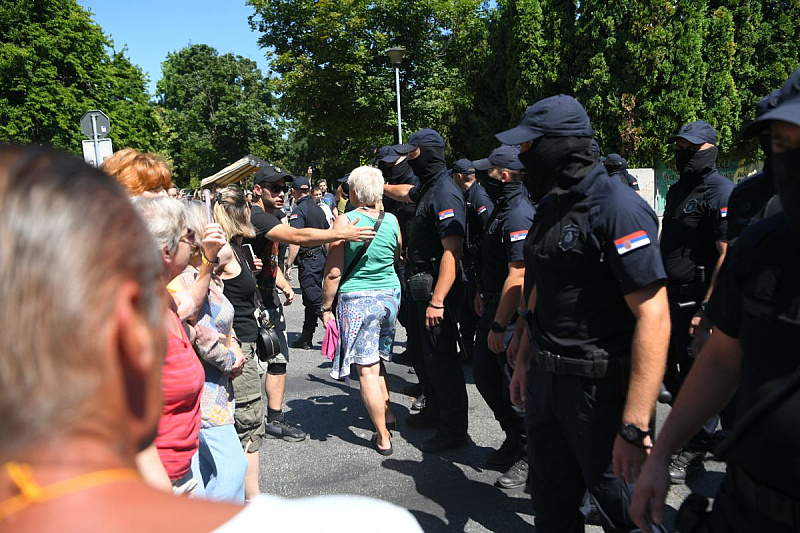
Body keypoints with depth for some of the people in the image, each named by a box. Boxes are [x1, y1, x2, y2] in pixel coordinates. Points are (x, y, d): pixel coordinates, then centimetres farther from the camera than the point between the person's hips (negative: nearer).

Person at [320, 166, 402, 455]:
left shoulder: (346, 220, -12)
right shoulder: (392, 220, 0)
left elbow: (333, 272, -12)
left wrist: (327, 306, 0)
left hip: (357, 299, -5)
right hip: (390, 295, 5)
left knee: (367, 368, 2)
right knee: (377, 360, 24)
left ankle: (383, 438, 9)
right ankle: (387, 413, 33)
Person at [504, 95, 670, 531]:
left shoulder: (616, 207, -18)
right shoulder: (550, 206, 10)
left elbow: (653, 316, -23)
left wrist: (635, 427, -26)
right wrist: (524, 360, 20)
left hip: (602, 388, -8)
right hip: (546, 380, 8)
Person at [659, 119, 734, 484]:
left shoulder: (722, 192, -12)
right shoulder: (676, 191, 15)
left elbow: (727, 256, -20)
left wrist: (707, 309, -24)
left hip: (696, 303, -9)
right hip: (669, 299, 9)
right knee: (667, 370, 16)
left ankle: (694, 452, 16)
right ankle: (698, 426, 38)